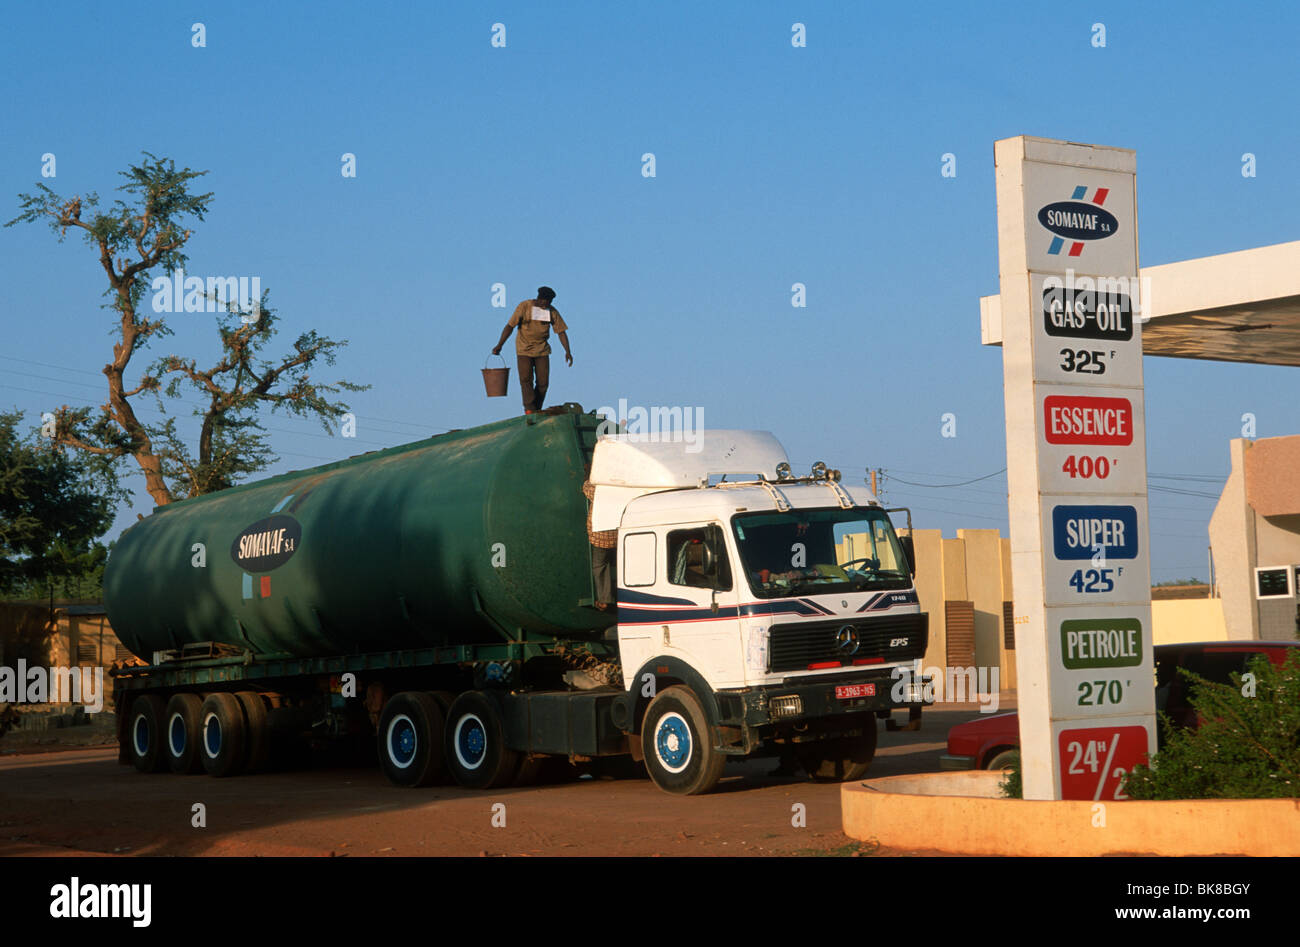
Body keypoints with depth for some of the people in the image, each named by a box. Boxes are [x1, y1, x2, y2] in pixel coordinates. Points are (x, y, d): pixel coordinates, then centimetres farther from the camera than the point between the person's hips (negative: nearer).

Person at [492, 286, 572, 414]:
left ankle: (536, 411, 9)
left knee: (543, 382, -2)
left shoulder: (552, 311, -3)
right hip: (524, 349, -3)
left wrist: (567, 351, -9)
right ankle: (529, 409, -16)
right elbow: (510, 326, -12)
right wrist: (499, 345, -18)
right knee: (526, 379, -14)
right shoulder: (524, 307, -12)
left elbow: (561, 331, 0)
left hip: (542, 350, 3)